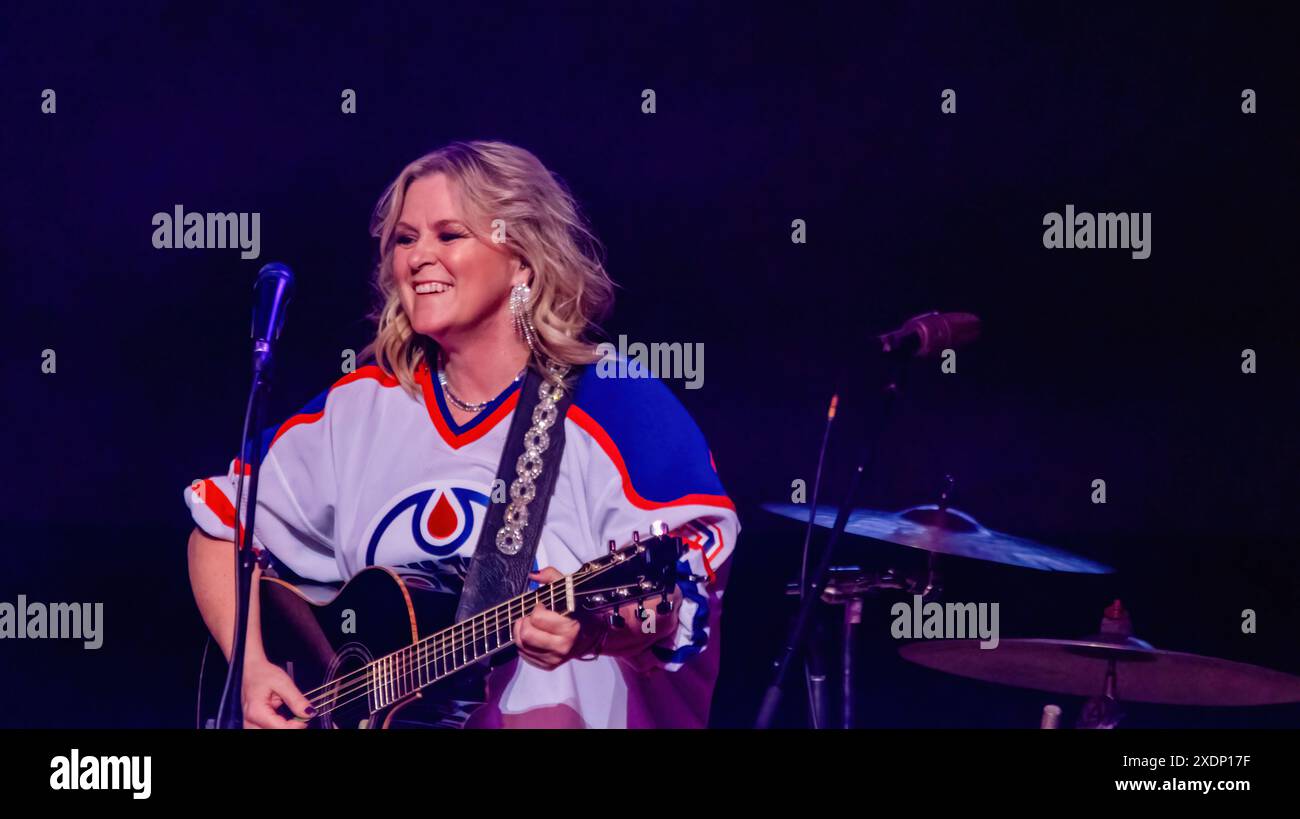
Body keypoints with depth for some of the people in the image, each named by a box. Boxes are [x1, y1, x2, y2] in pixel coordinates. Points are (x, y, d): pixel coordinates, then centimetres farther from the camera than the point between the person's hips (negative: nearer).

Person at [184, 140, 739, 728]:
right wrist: (253, 668, 2)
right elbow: (223, 525, 16)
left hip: (566, 711, -3)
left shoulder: (619, 405, -6)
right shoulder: (361, 405, 8)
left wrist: (594, 630, -32)